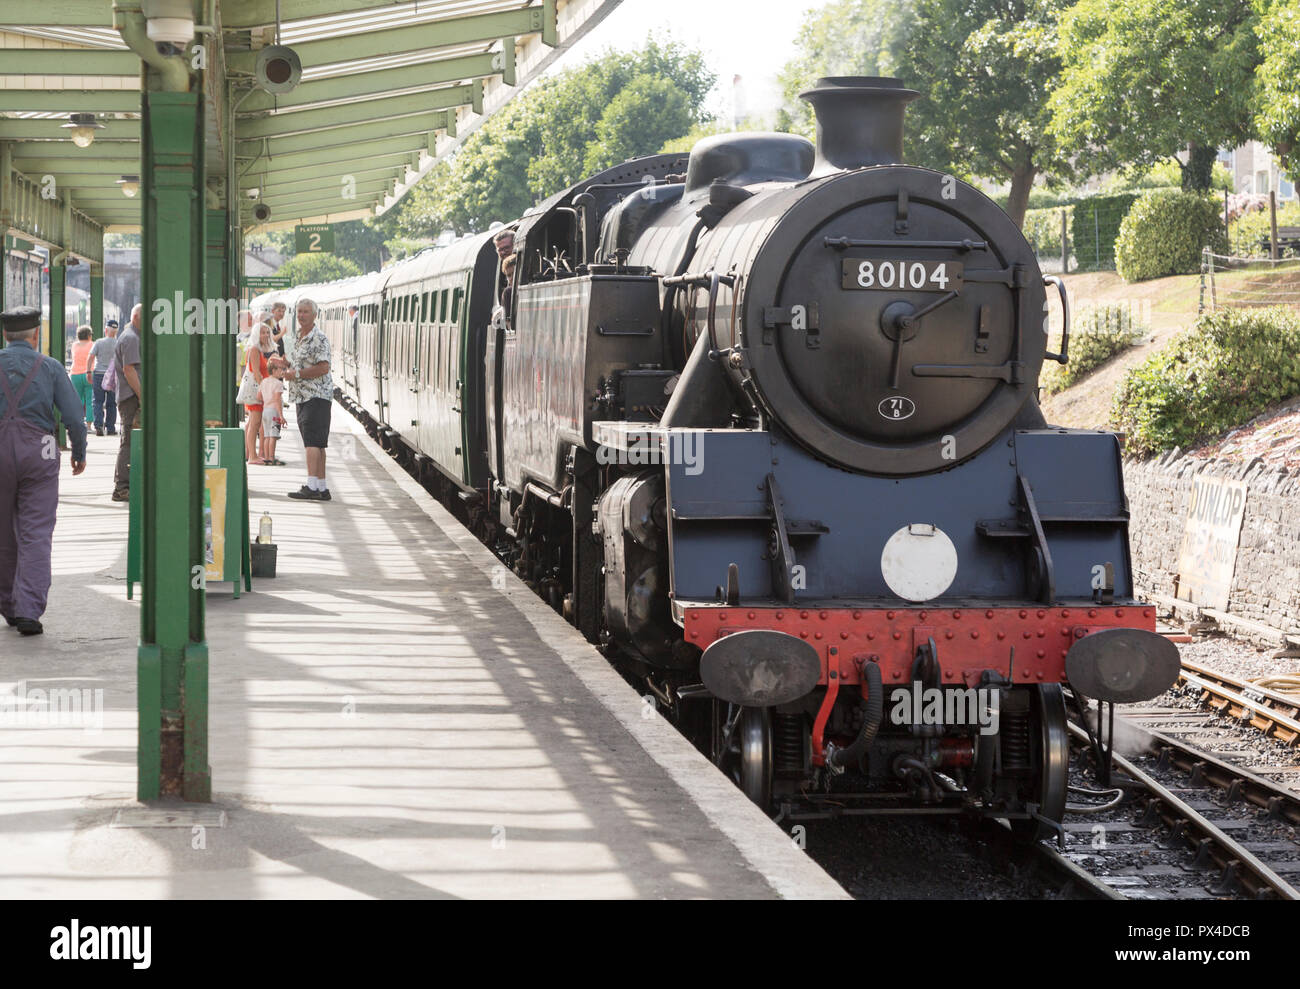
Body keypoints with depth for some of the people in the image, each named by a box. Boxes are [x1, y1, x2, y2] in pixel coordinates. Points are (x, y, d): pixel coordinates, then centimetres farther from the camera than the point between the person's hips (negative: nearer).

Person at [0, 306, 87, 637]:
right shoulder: (50, 368, 1)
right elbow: (74, 415, -2)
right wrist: (79, 453, 12)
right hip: (38, 454, -1)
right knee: (35, 535, -2)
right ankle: (29, 611, -13)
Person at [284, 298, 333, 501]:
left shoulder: (318, 339, -11)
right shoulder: (299, 338, 18)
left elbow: (323, 368, -20)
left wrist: (296, 374, -17)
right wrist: (287, 365, 10)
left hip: (317, 395, -10)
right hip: (302, 397, 10)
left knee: (312, 442, -15)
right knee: (316, 444, 10)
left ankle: (312, 486, -21)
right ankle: (322, 488, 13)